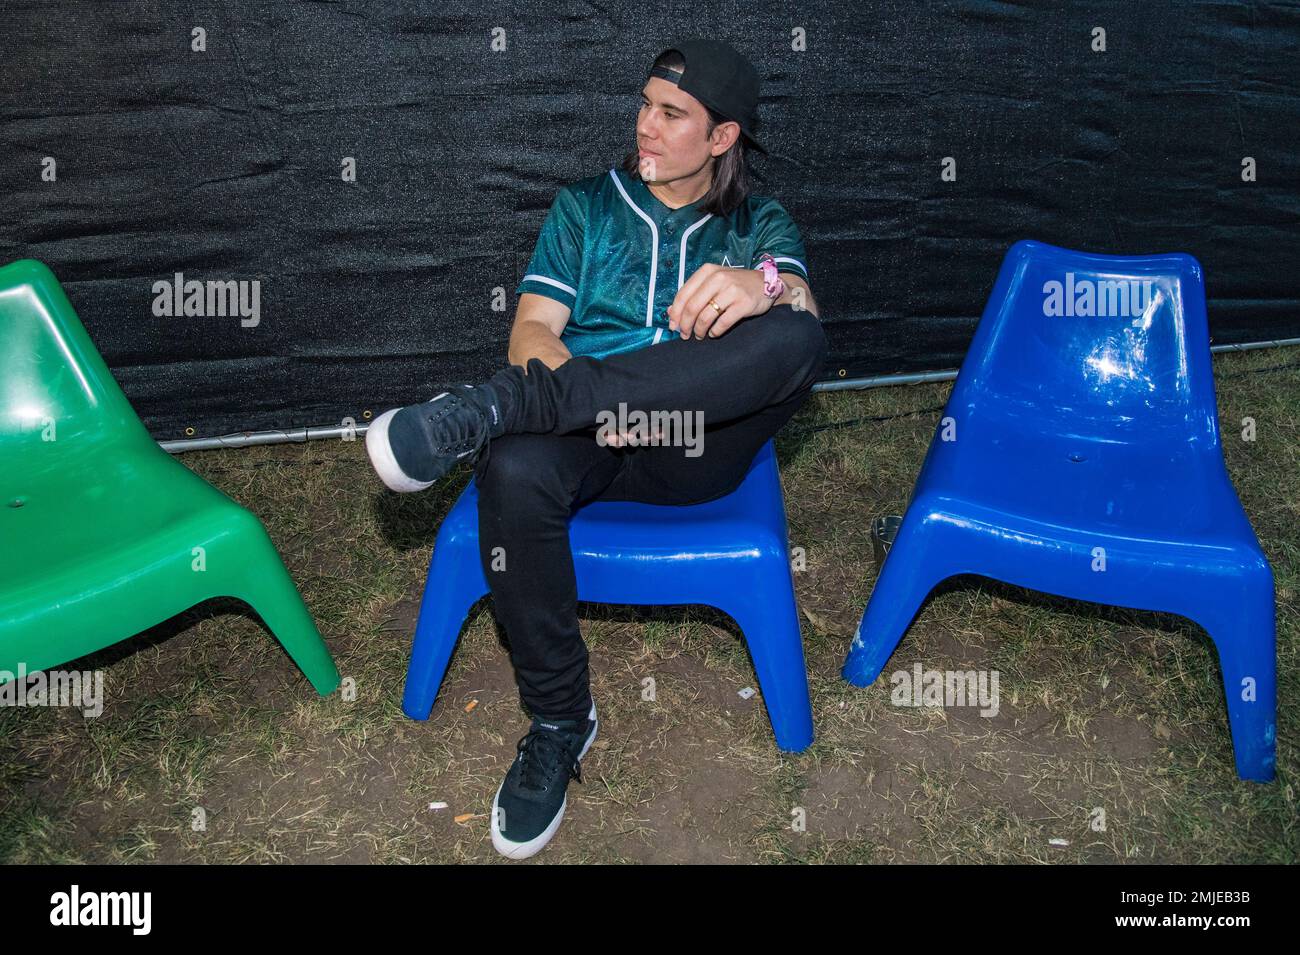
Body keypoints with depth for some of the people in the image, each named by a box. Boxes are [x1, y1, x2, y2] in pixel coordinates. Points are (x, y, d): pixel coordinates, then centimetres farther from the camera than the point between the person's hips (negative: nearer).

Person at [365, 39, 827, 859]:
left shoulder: (761, 224, 17)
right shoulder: (586, 206, 18)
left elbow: (802, 305, -6)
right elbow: (533, 331, 5)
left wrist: (764, 284, -32)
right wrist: (594, 402, -18)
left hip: (693, 445, 0)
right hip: (582, 438, 1)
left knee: (797, 339, -31)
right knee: (514, 472, -36)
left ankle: (494, 407, -36)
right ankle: (560, 721, -17)